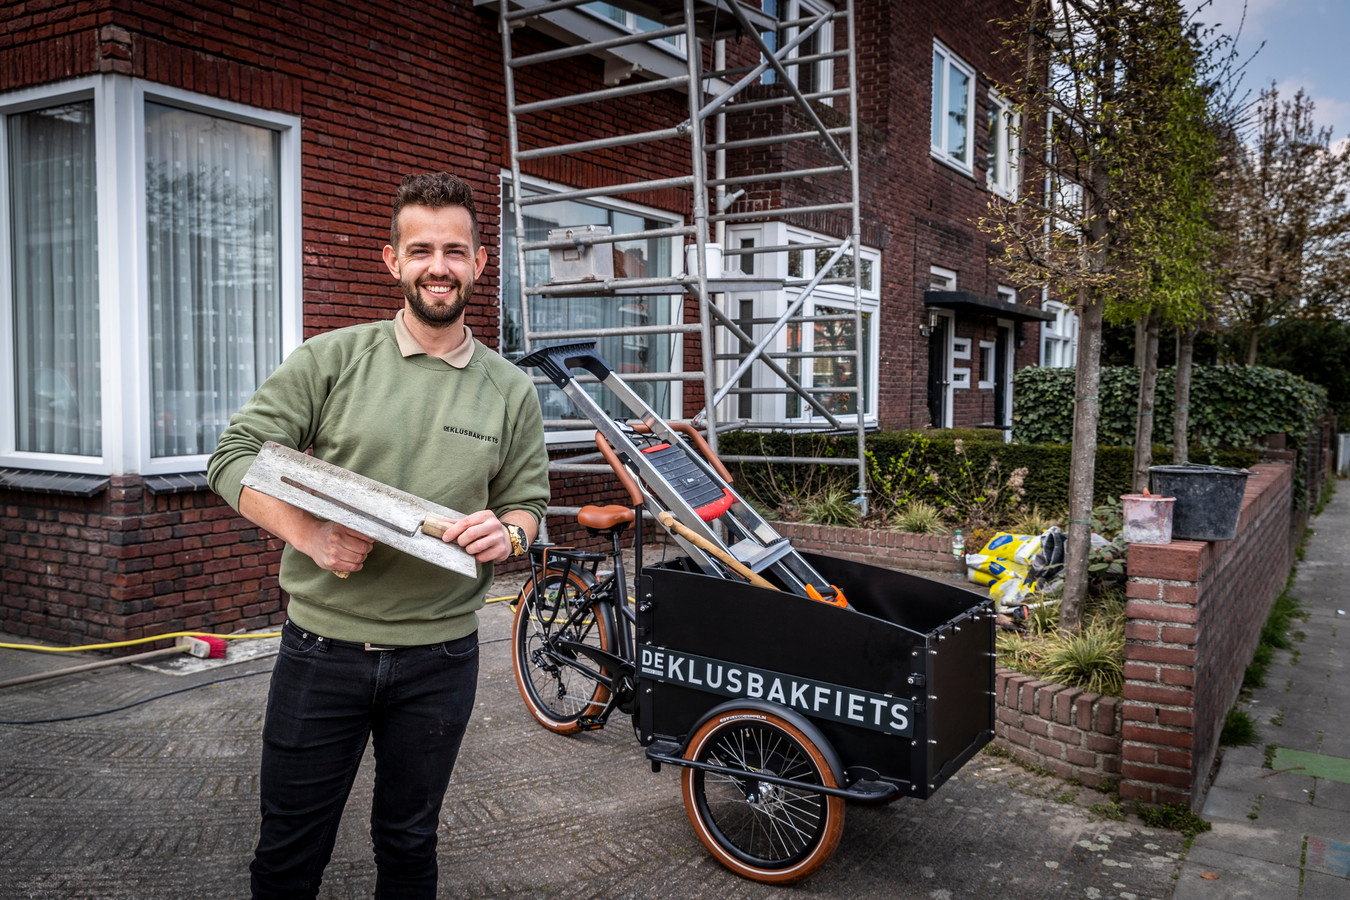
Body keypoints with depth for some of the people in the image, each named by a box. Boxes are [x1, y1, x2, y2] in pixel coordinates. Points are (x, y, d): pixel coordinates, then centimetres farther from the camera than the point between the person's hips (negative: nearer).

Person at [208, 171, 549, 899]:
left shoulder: (510, 390, 4)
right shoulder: (330, 360, -2)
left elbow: (528, 502, 8)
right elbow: (235, 457, -4)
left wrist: (505, 533, -16)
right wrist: (310, 535, -20)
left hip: (440, 658, 2)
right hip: (322, 648, -1)